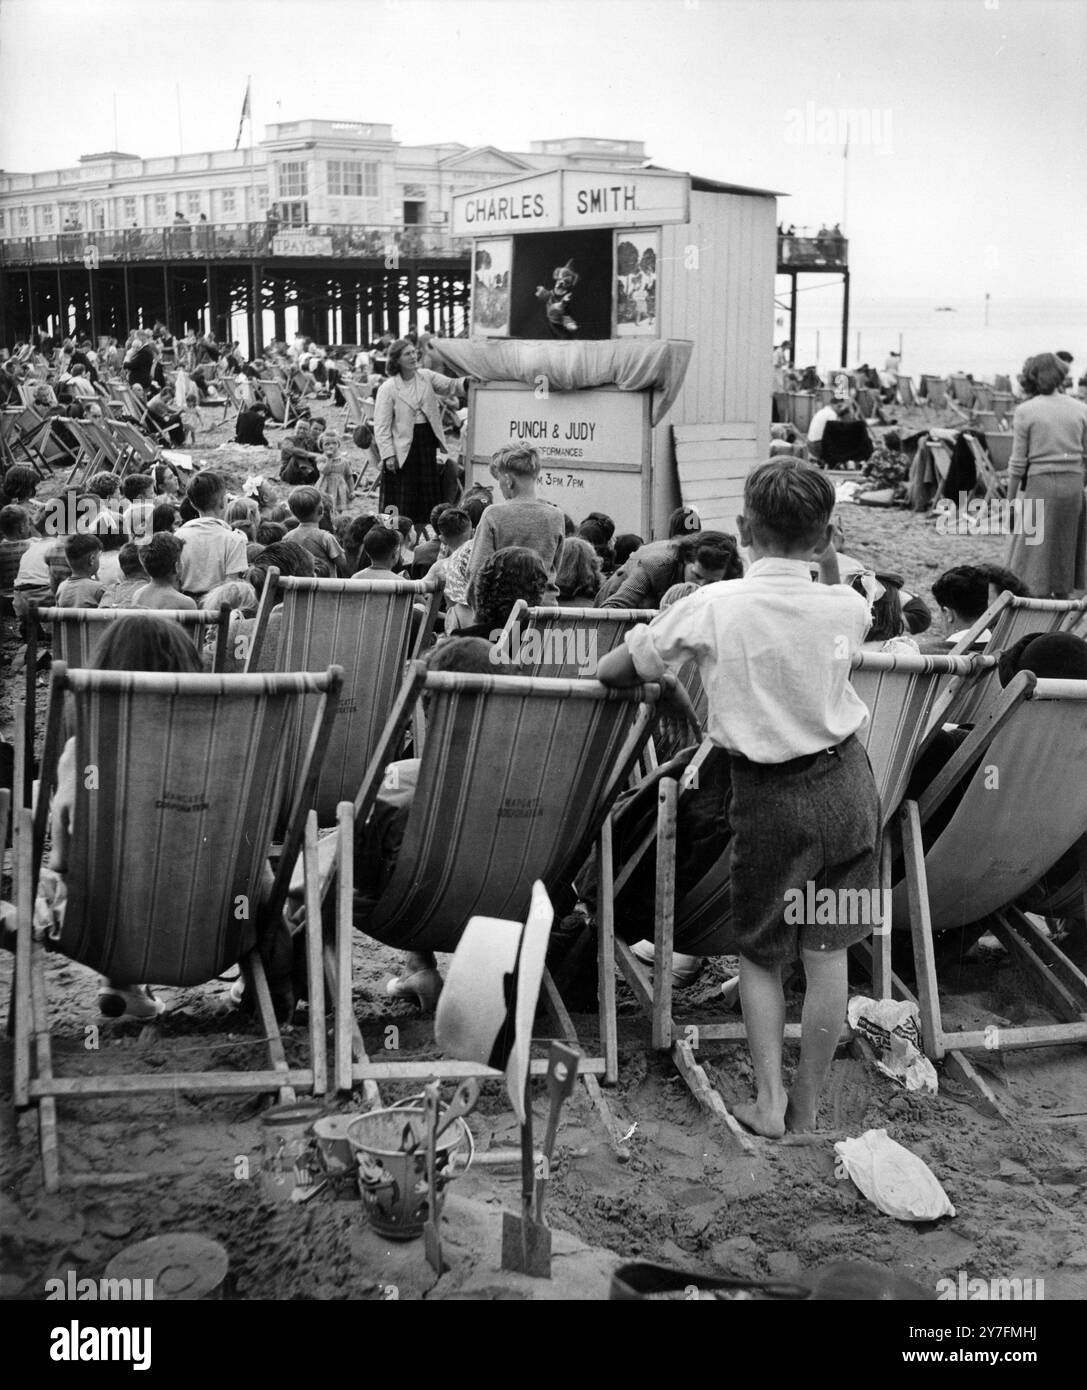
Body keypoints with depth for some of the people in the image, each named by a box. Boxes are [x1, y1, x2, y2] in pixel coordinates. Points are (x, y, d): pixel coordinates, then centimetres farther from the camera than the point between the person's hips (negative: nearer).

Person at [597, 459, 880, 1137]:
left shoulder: (714, 606, -14)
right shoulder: (847, 607, -7)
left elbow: (616, 669, -5)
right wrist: (831, 565, 12)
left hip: (769, 796, -2)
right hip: (845, 783, 2)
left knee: (761, 953, 16)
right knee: (827, 953, 11)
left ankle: (768, 1102, 15)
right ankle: (808, 1103, 22)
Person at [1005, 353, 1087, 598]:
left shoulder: (1025, 411, -6)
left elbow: (1018, 463, -6)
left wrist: (1011, 499, 2)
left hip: (1039, 485, -4)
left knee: (1035, 549, 4)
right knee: (1064, 550, 16)